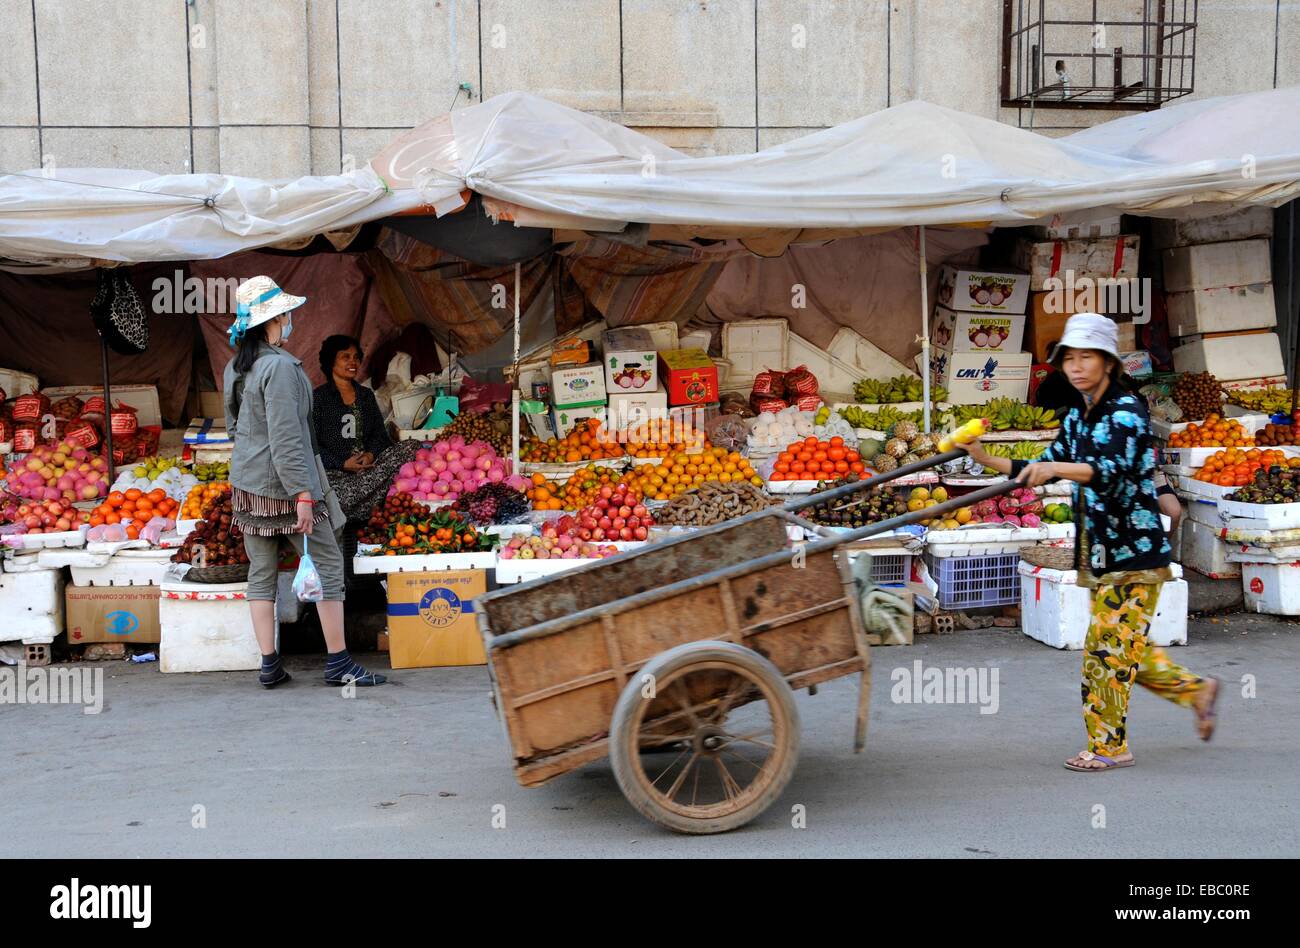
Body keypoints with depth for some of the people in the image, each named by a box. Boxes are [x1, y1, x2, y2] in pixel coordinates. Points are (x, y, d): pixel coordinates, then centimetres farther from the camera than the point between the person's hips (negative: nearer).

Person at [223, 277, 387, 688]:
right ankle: (338, 662, 5)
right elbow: (286, 437, -21)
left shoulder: (235, 368, 9)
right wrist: (303, 493, -20)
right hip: (283, 484, -8)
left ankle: (269, 664, 11)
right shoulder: (280, 366, -17)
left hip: (246, 484, 8)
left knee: (261, 573, 10)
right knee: (327, 564, 2)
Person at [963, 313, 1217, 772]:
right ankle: (1196, 689, 35)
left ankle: (1108, 746, 8)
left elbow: (1114, 471, -31)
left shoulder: (1127, 410, -14)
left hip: (1134, 549, -9)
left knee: (1107, 648, -4)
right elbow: (1043, 470, 15)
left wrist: (1058, 467, -46)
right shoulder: (1077, 419, 11)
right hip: (1101, 551, 9)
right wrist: (988, 460, 4)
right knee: (1124, 647, 16)